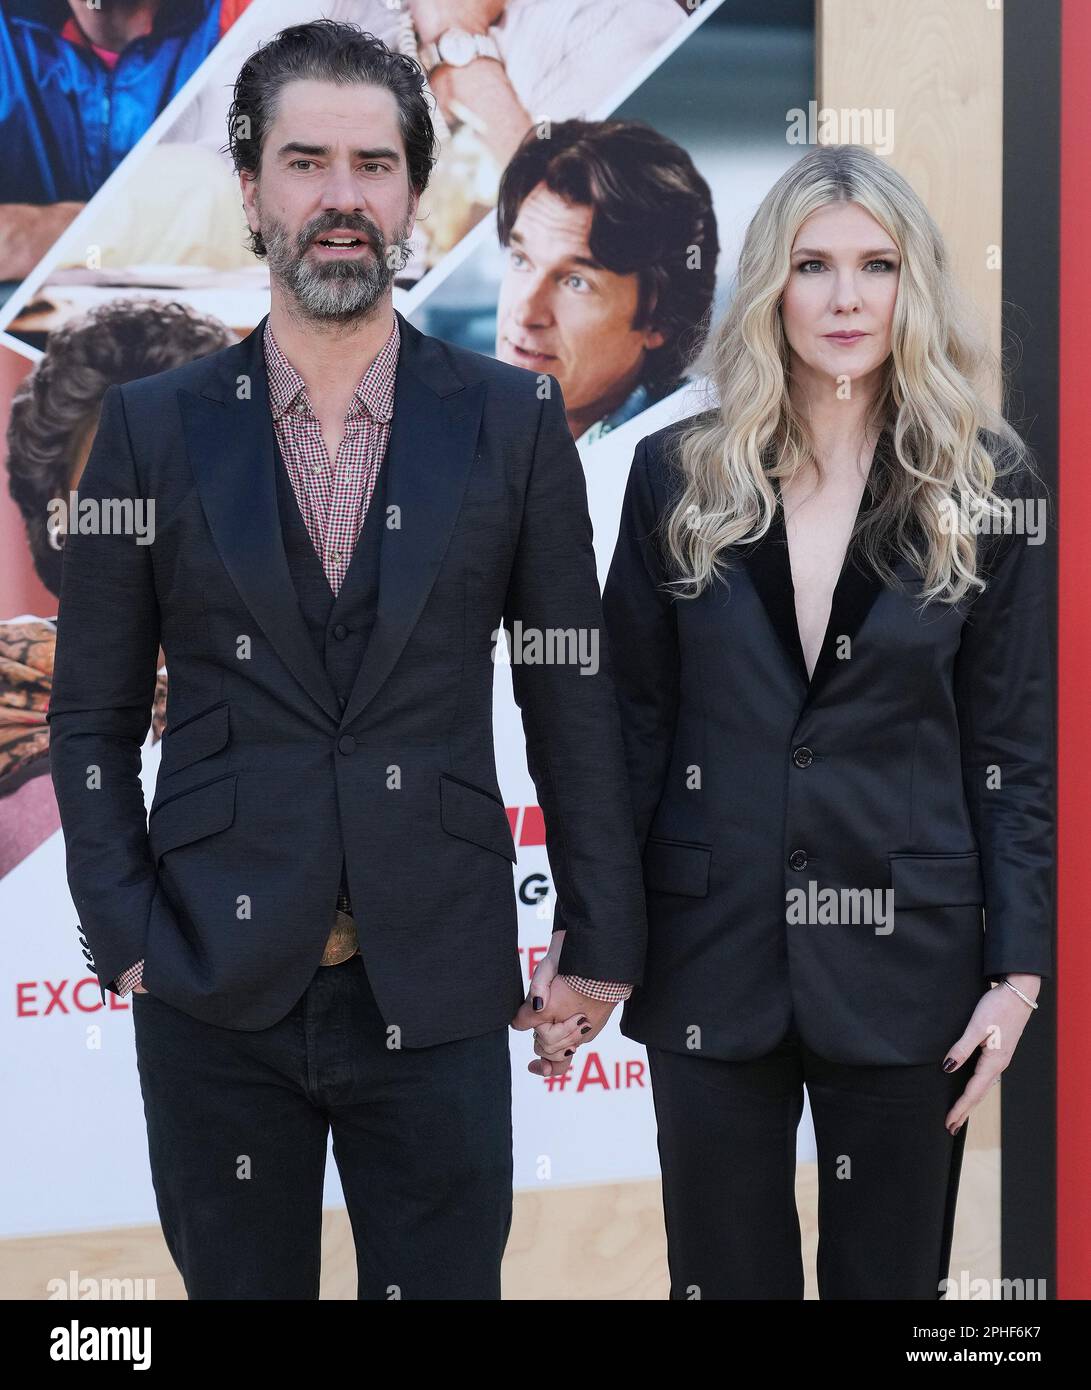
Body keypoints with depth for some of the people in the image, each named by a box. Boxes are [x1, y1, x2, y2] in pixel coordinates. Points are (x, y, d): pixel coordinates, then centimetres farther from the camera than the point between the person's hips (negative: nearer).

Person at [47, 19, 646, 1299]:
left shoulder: (514, 423, 0)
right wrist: (123, 934, -4)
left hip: (436, 989, 0)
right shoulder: (153, 427, 1)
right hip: (215, 996, 1)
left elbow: (571, 700, 3)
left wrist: (599, 940, 2)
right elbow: (91, 716, 5)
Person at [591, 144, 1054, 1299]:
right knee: (722, 1272, 10)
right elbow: (630, 714, 5)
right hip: (711, 946, 1)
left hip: (904, 954, -1)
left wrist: (1018, 968, -4)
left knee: (891, 1271, 9)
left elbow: (1013, 746, 0)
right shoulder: (678, 475, 1)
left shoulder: (988, 487, -1)